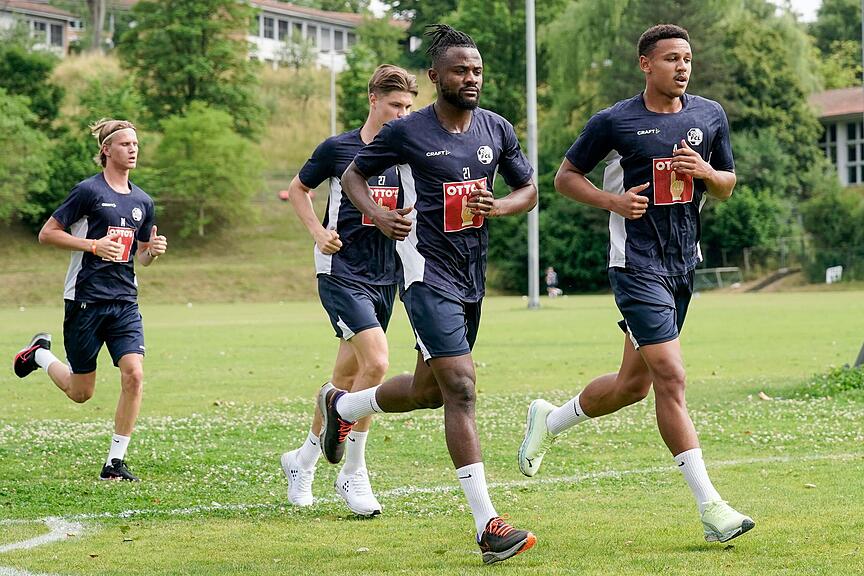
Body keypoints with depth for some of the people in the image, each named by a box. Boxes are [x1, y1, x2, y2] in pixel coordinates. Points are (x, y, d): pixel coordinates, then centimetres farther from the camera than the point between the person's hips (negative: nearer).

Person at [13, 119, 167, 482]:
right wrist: (94, 245, -17)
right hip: (85, 301, -5)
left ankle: (115, 462, -5)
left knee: (134, 375, -15)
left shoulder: (142, 201, 11)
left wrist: (153, 250, -2)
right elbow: (47, 234, -6)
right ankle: (39, 354, 37)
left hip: (125, 302, 5)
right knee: (81, 393, 5)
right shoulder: (89, 190, -8)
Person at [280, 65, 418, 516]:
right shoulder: (338, 148, -4)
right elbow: (298, 189, 11)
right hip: (342, 272, -5)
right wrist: (319, 233, -3)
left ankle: (303, 460, 29)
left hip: (385, 277, 5)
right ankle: (353, 474, -9)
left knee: (347, 377, 11)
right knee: (376, 363, -20)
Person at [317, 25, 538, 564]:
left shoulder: (498, 130, 4)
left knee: (428, 390, 18)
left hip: (472, 276, 7)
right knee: (460, 389, -16)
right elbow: (353, 174, 4)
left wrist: (498, 206, -9)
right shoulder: (406, 132, -9)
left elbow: (529, 190, 13)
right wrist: (378, 214, -15)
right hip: (429, 273, -7)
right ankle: (488, 526, -17)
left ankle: (341, 405, 47)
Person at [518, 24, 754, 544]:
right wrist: (611, 199, -13)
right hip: (637, 264, -6)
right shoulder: (614, 122, -6)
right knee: (670, 378, -15)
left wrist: (705, 172, -6)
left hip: (684, 264, 6)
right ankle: (710, 506, -15)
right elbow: (566, 176, 4)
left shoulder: (710, 116, 7)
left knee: (634, 383, 14)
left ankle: (549, 421, 39)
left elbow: (727, 187, 16)